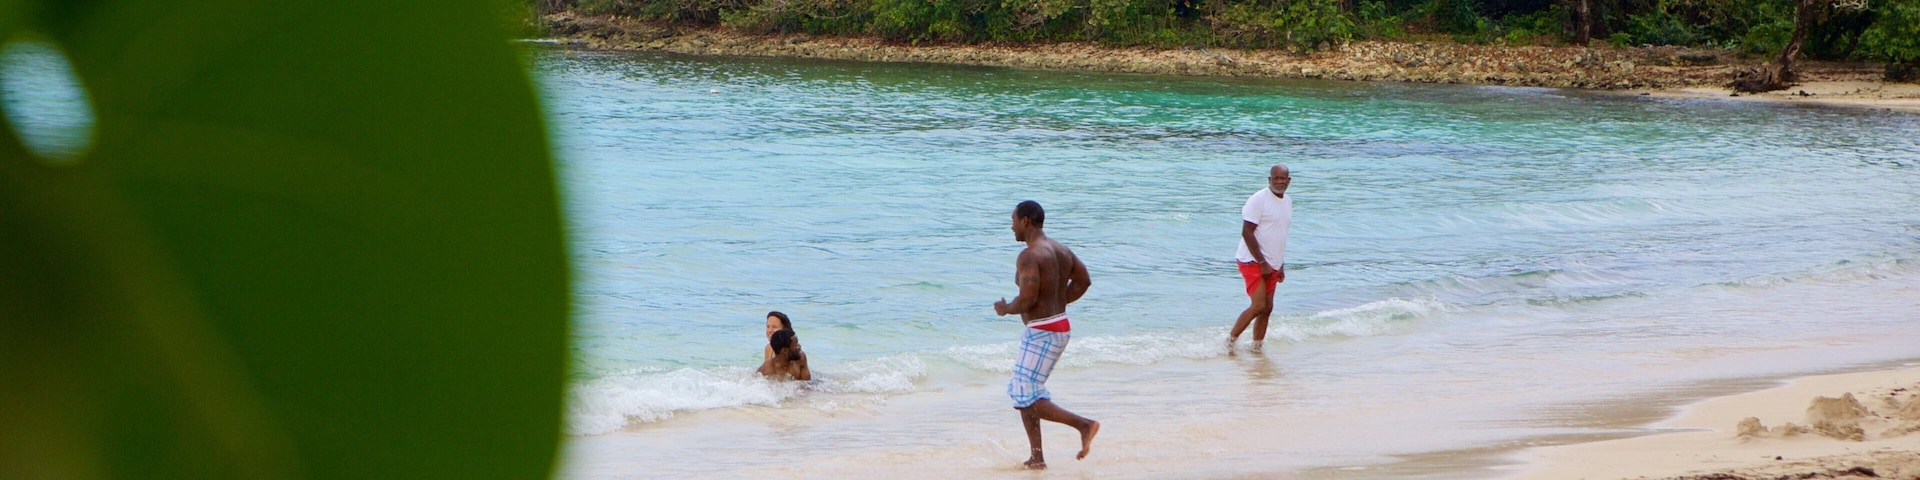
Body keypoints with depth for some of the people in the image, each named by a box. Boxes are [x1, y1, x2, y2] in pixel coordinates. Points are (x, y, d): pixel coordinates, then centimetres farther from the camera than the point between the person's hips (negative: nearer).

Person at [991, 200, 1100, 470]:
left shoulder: (1029, 256, -18)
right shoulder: (1061, 250, 10)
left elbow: (1027, 298, -26)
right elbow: (1083, 281, 19)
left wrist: (1005, 309, -6)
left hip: (1042, 333, -10)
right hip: (1060, 327, 10)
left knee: (1027, 398, -6)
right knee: (1022, 392, 16)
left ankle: (1084, 425, -11)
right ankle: (1037, 458, 16)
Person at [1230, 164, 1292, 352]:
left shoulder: (1288, 201, 12)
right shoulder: (1259, 200, -13)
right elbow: (1247, 232, -16)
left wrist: (1281, 265, 17)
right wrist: (1262, 263, -18)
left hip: (1271, 264, 8)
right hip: (1253, 261, -8)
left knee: (1267, 309, 6)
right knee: (1258, 306, -15)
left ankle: (1256, 347, 14)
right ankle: (1231, 340, -1)